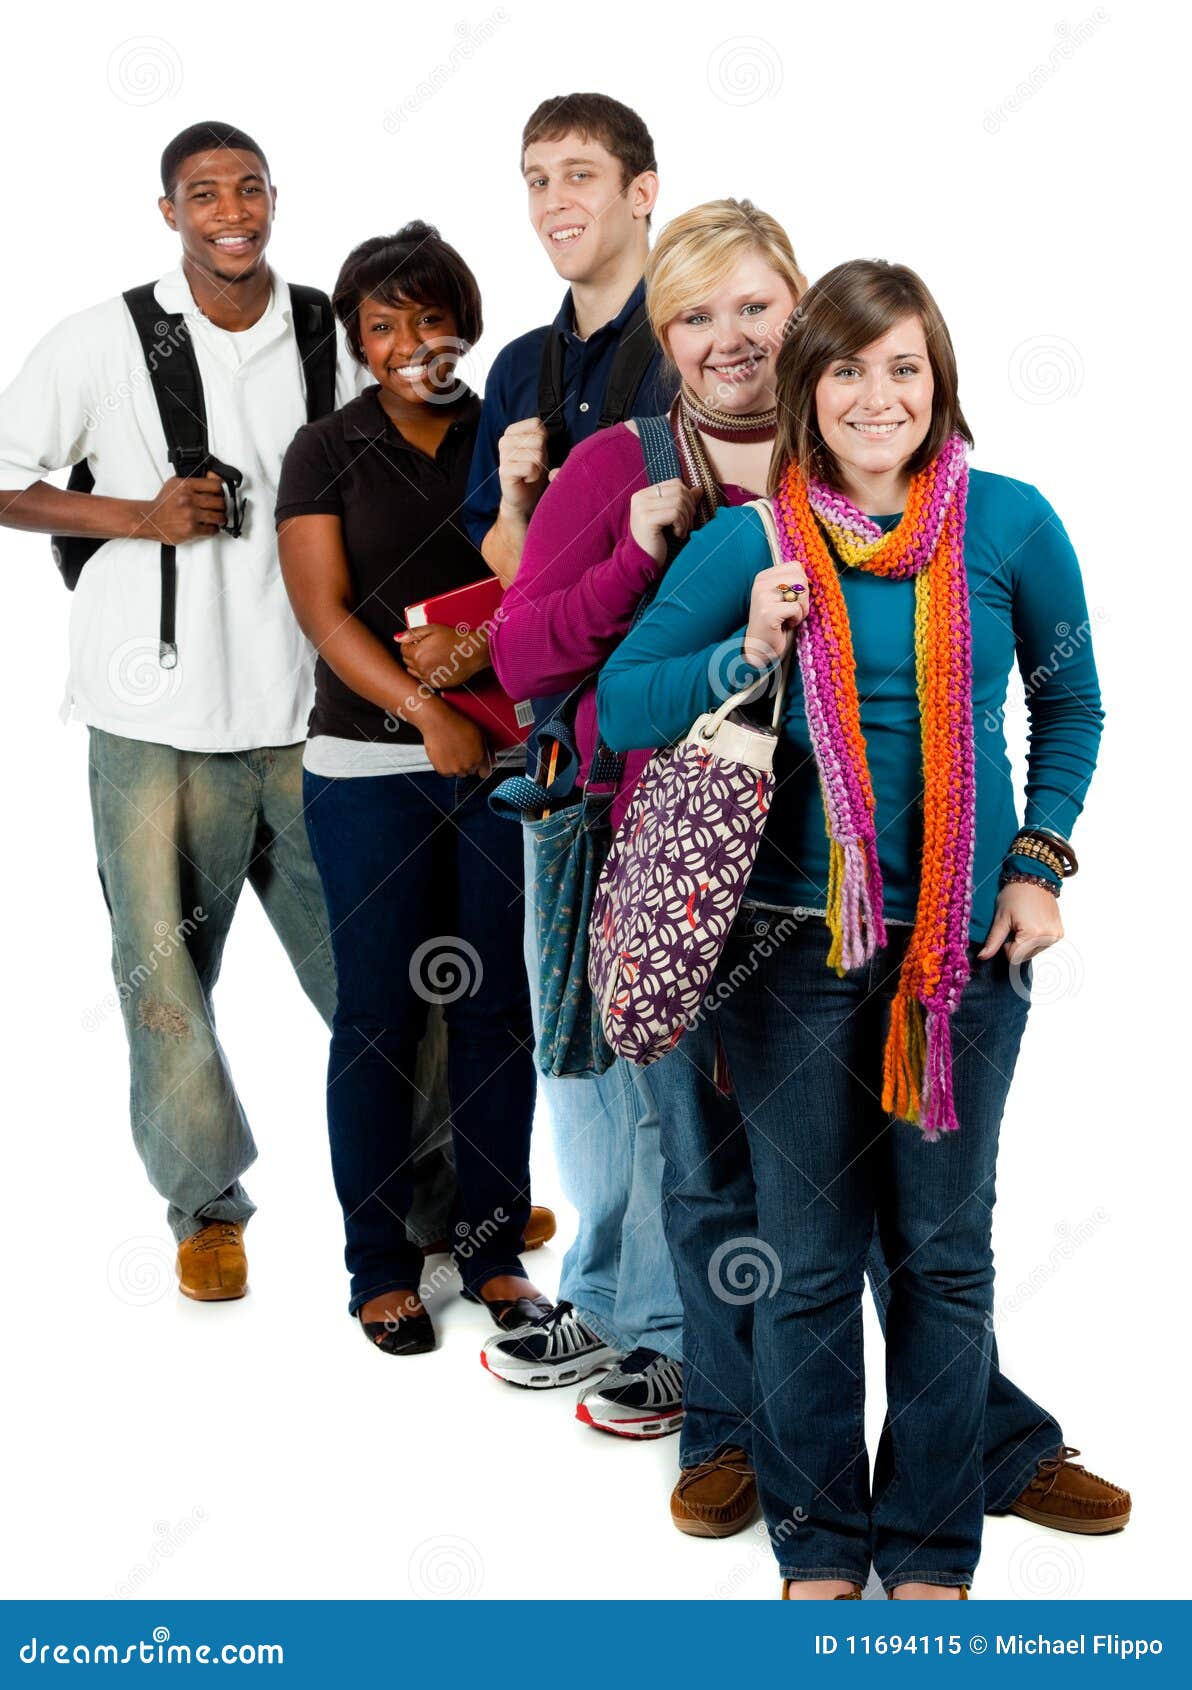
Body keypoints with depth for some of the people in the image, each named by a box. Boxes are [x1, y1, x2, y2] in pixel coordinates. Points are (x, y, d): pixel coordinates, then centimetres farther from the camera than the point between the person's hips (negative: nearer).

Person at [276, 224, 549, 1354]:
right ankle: (380, 1268, 13)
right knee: (378, 1014, 2)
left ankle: (494, 1251, 17)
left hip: (502, 755, 2)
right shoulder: (326, 453, 5)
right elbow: (324, 611, -6)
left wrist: (480, 646, -14)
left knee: (498, 1007, 4)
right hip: (369, 768, -1)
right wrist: (426, 709, -19)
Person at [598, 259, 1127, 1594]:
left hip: (967, 938, 1)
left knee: (943, 1248, 10)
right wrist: (747, 654, -16)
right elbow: (617, 706, -2)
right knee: (808, 1255, 9)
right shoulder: (750, 540, -2)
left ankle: (932, 1545, 27)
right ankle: (819, 1540, 27)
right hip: (796, 936, 0)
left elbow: (1070, 705, 12)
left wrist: (1040, 862, 2)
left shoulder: (1010, 523, -1)